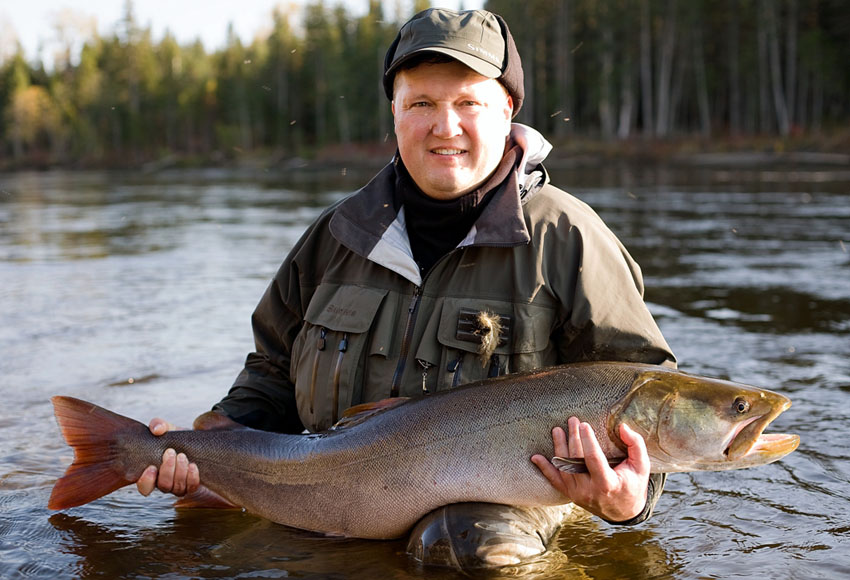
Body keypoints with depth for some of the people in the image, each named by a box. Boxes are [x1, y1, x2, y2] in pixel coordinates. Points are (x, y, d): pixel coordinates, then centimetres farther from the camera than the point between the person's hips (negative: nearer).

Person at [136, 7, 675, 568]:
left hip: (497, 506, -4)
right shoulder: (340, 232, 10)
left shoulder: (562, 238, -5)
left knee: (473, 542, -34)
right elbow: (276, 371, 19)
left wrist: (628, 495, -25)